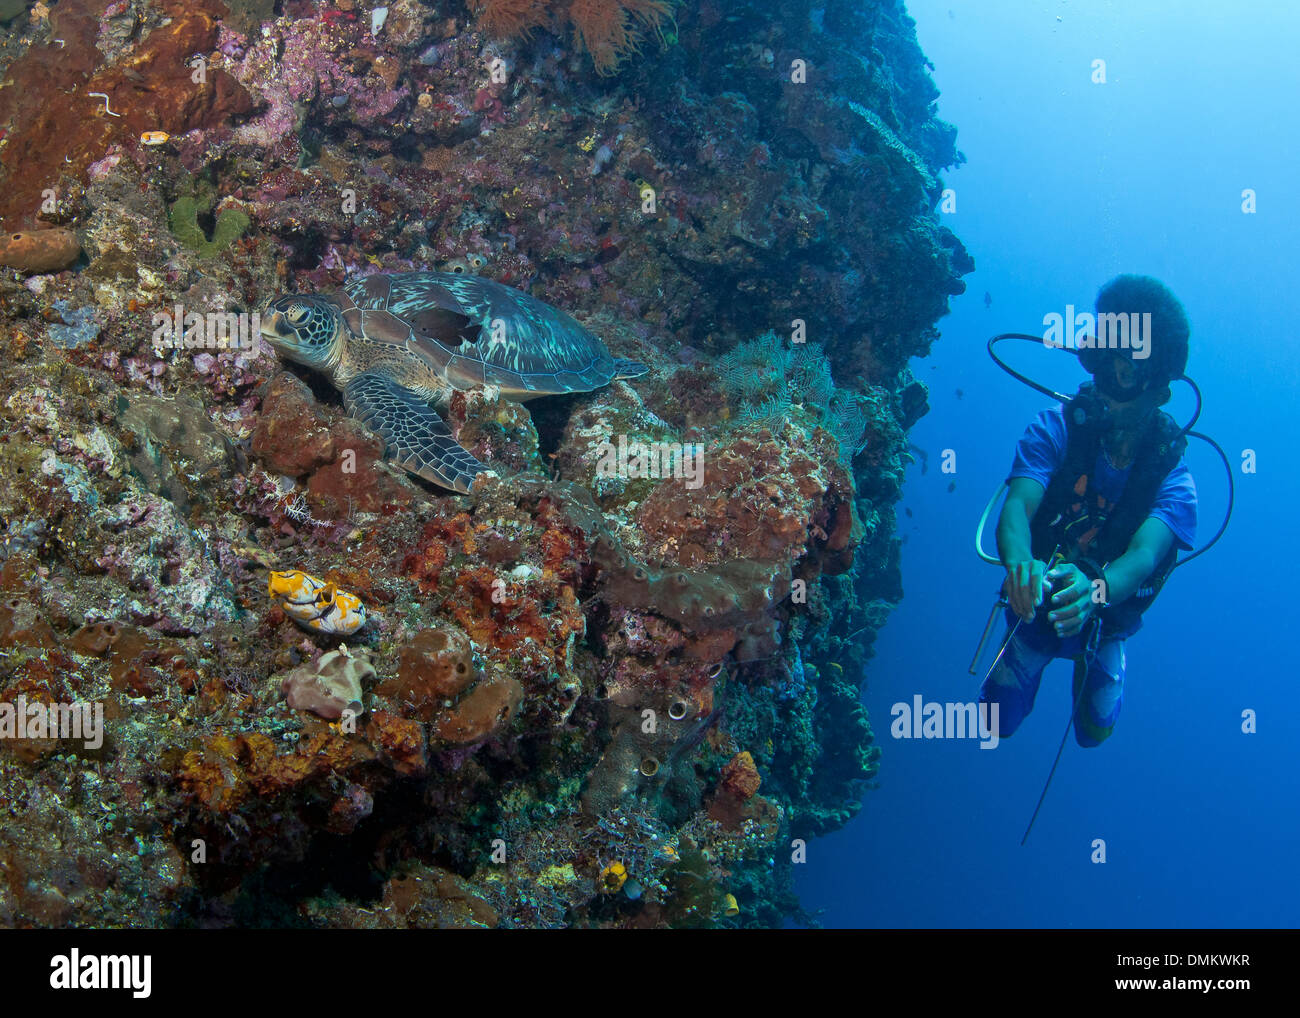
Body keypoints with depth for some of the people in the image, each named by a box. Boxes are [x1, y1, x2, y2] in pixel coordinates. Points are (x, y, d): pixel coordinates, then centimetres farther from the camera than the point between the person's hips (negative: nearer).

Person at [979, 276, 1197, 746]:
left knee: (1094, 732, 13)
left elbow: (1144, 554, -41)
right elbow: (1018, 505, -38)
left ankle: (1089, 659, 45)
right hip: (1037, 604, 0)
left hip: (1104, 618, 0)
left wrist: (1098, 588, -66)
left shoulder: (1173, 474, -26)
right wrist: (1020, 563, -63)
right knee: (997, 725, 7)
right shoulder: (1056, 429, -26)